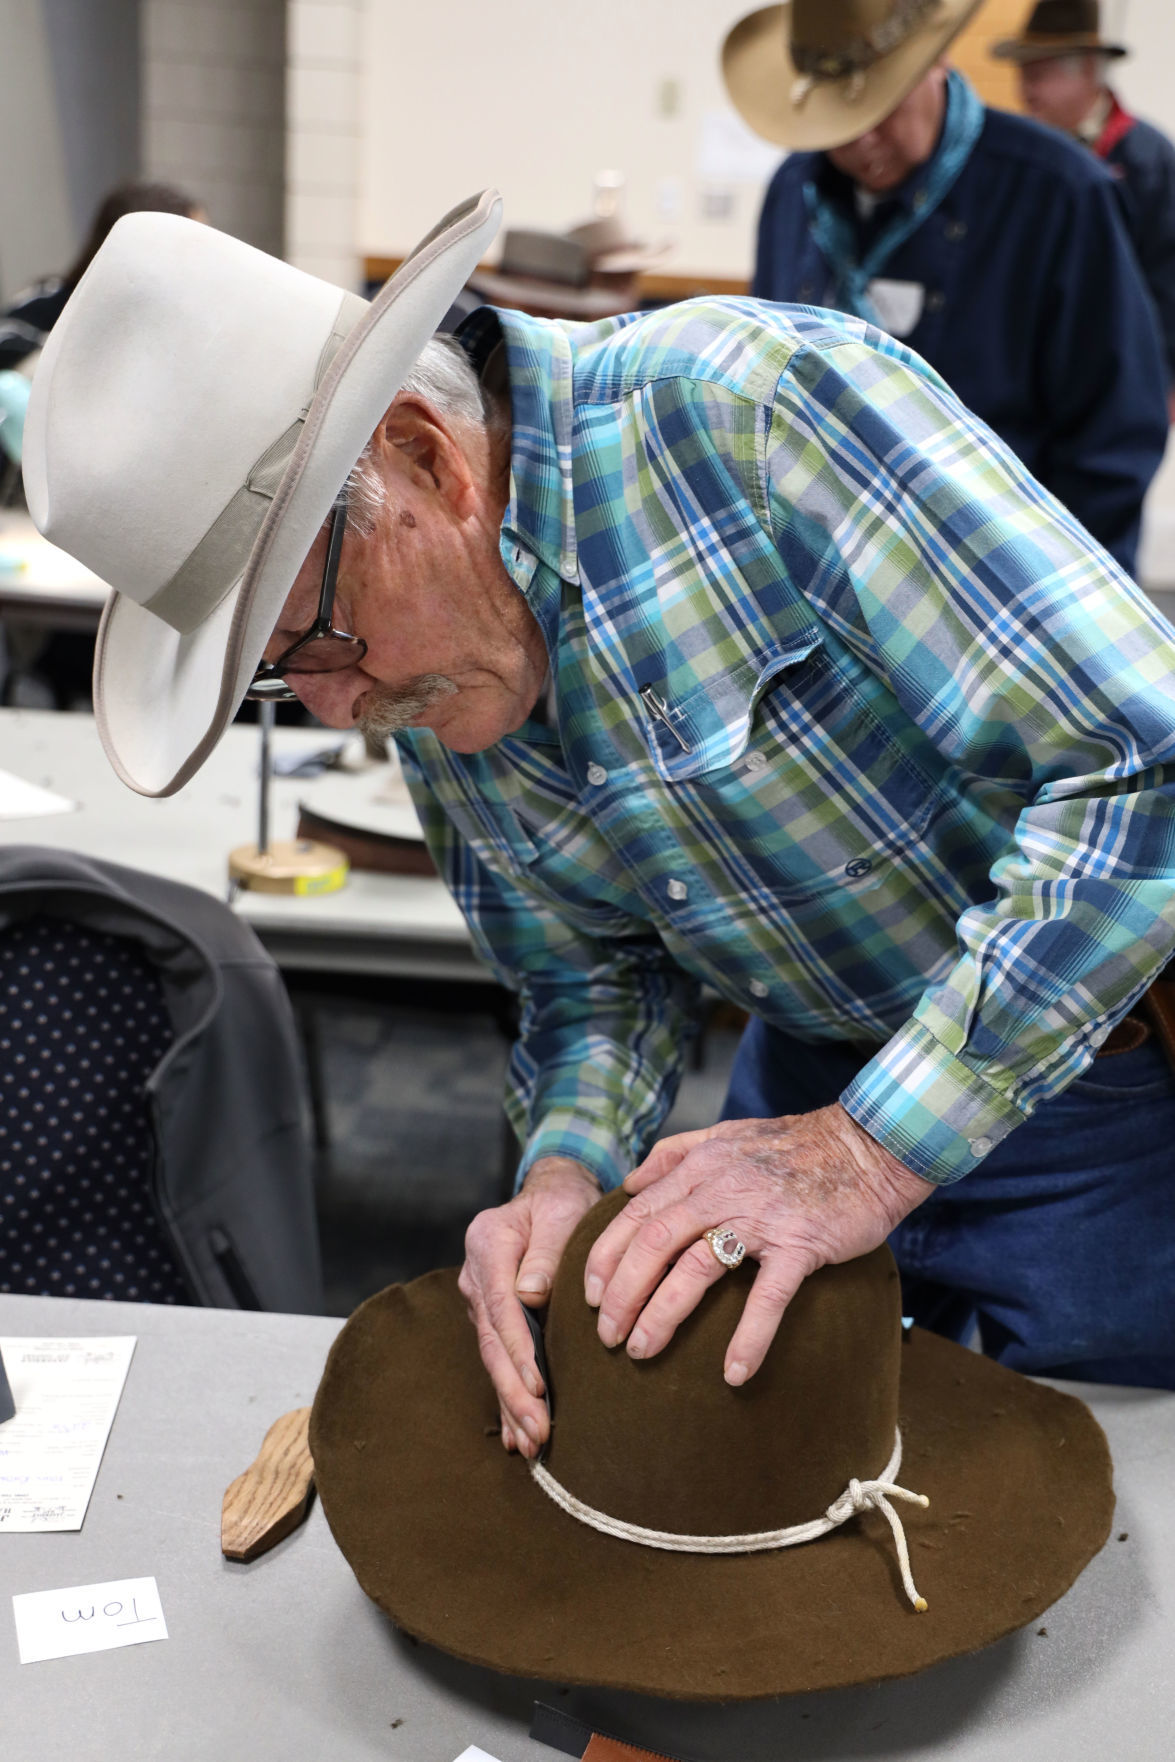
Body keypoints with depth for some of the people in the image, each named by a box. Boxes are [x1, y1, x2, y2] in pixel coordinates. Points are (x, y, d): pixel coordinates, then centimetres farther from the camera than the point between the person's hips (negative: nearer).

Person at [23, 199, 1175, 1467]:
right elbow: (594, 972, 3)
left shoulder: (757, 406, -31)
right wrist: (570, 1170, -19)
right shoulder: (427, 656, -7)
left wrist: (876, 1150, -34)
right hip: (822, 1077, 6)